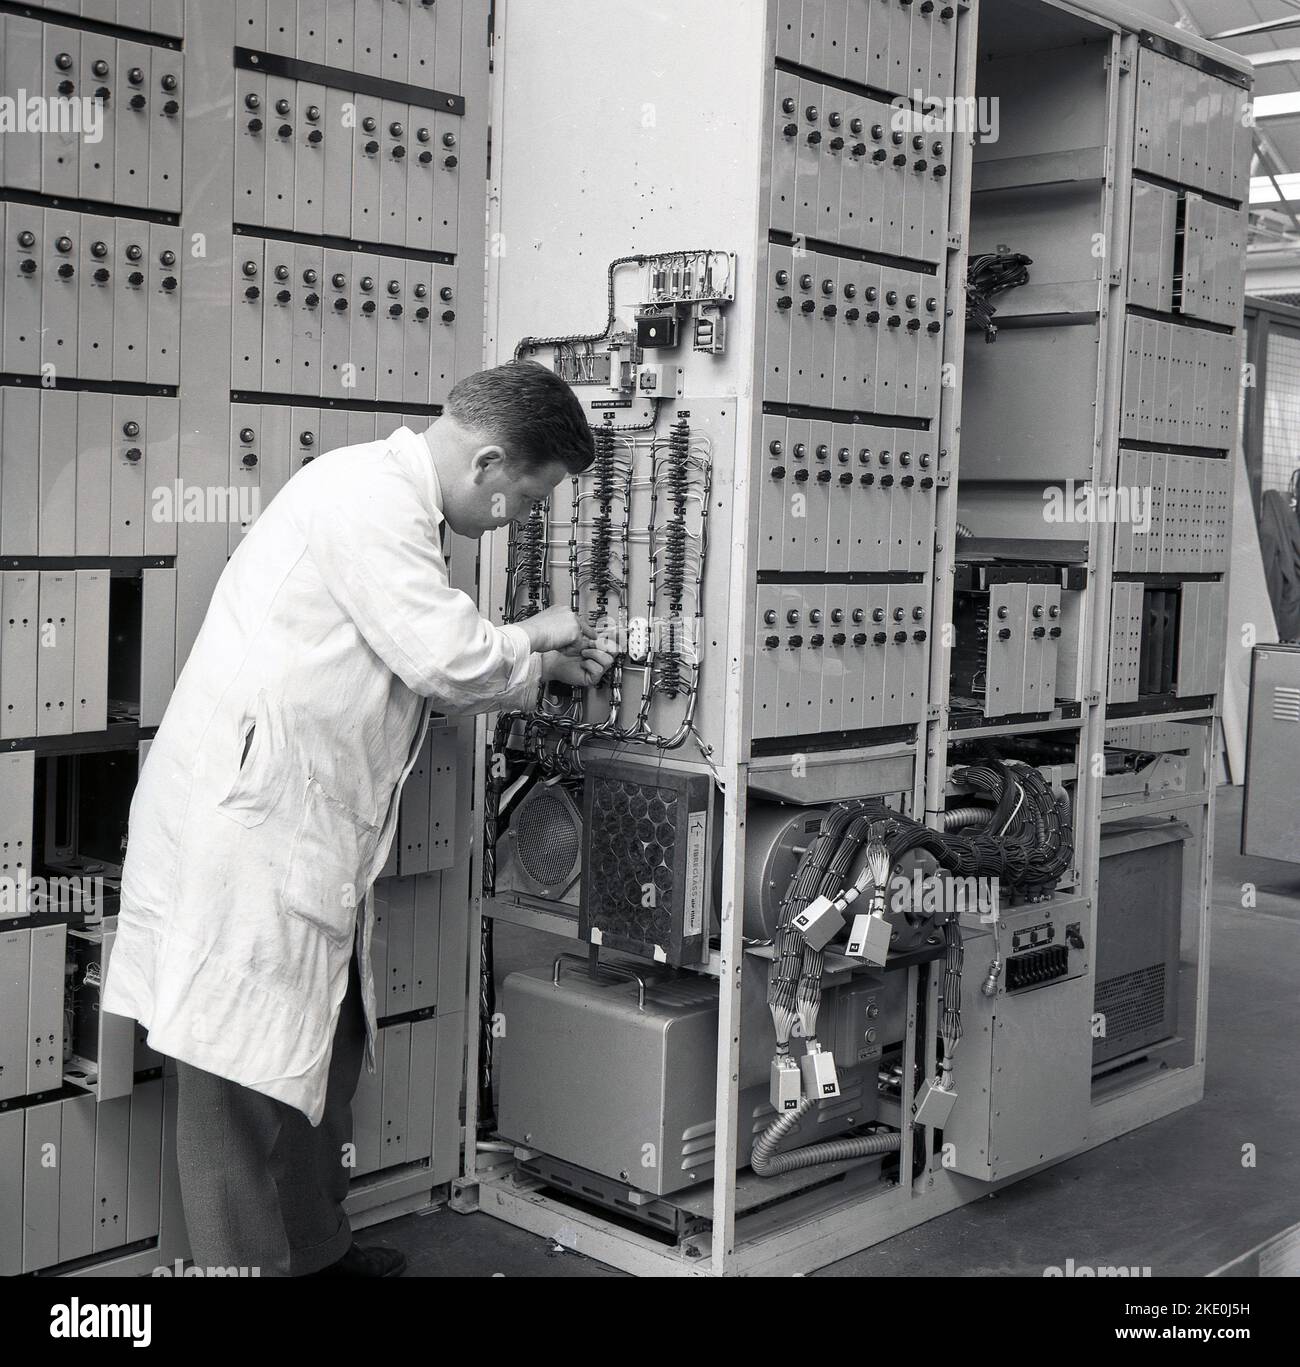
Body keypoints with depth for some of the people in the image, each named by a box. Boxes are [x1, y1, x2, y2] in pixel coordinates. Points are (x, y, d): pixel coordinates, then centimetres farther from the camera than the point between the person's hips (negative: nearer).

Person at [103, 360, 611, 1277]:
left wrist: (543, 662, 15)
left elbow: (423, 668, 20)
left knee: (321, 1049, 18)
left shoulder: (392, 498, 16)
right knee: (244, 1072, -1)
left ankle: (316, 1250, 33)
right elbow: (450, 660, -20)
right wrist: (533, 641, -2)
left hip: (303, 835, 11)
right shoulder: (370, 492, -16)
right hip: (243, 824, -11)